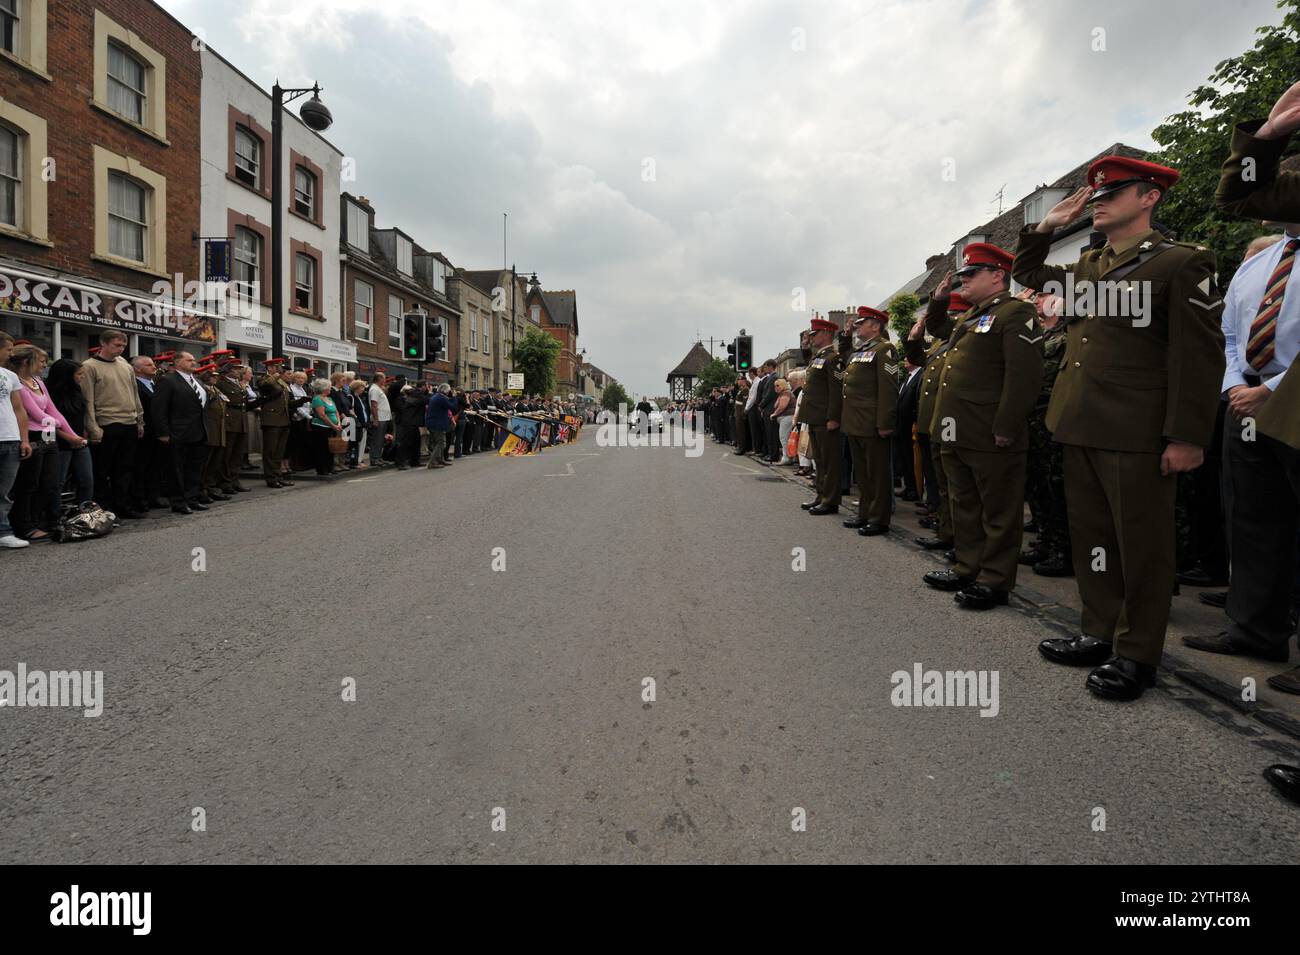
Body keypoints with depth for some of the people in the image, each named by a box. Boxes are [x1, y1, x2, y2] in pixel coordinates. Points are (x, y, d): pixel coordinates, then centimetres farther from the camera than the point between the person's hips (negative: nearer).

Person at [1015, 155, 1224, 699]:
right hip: (1080, 428, 7)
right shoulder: (1087, 266, 16)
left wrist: (1187, 437, -16)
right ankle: (1100, 634, 27)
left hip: (1136, 433, -7)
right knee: (1090, 537, 13)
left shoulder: (1181, 262, -4)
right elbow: (1027, 274, 32)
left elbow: (1199, 355, -10)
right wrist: (1045, 228, 14)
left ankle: (1137, 654, 15)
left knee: (1141, 544, 3)